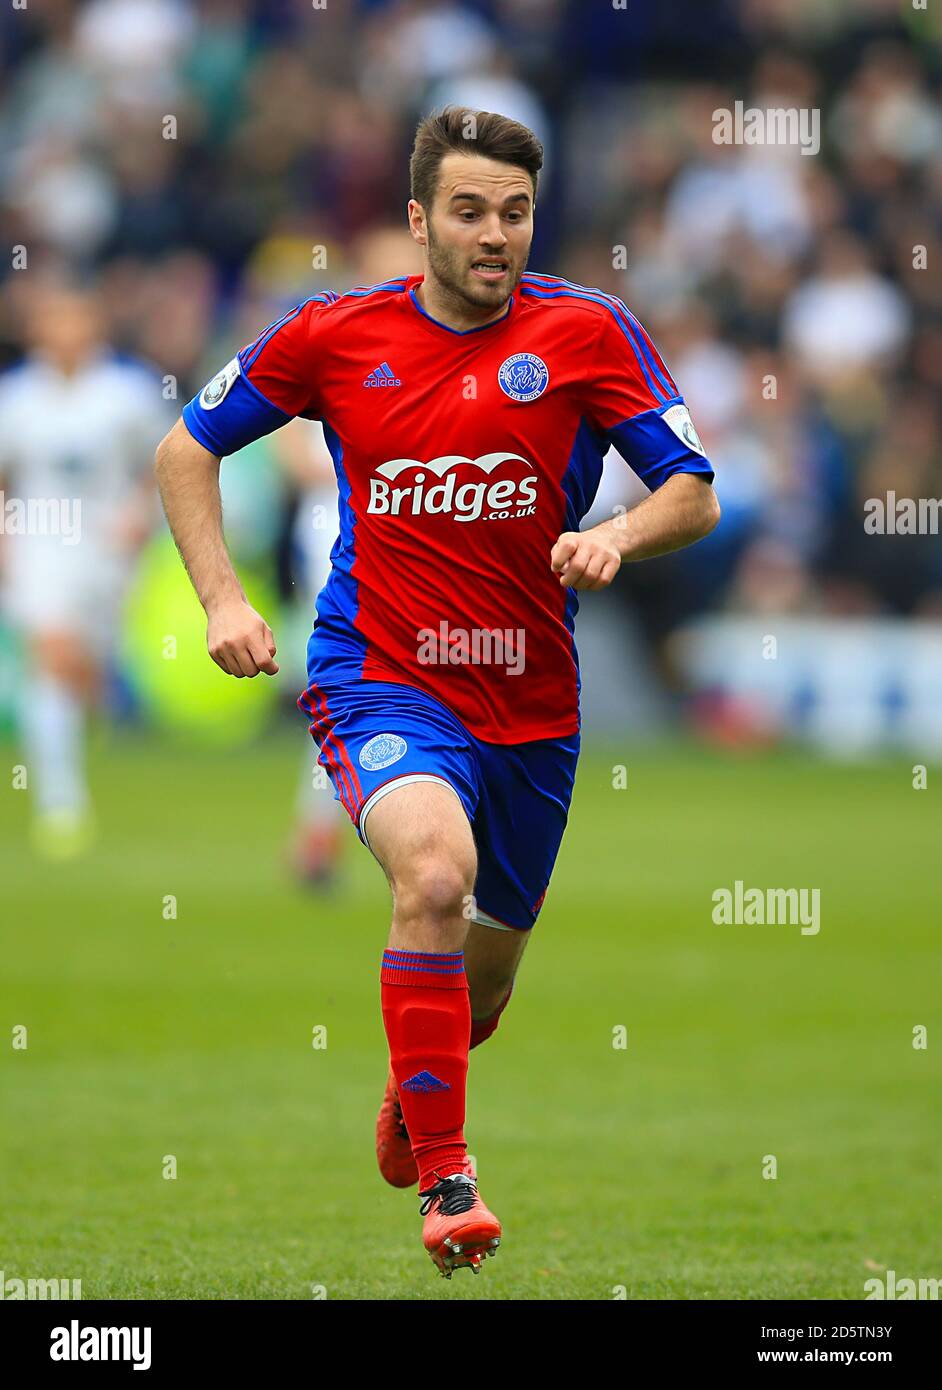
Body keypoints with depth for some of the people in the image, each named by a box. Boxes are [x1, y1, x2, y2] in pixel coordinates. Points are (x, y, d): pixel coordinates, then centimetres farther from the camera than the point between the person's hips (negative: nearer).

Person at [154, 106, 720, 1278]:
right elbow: (187, 449, 11)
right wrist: (222, 599, -1)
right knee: (435, 873, -32)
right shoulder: (334, 334, -2)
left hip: (530, 697, 3)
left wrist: (619, 535, -24)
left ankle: (413, 1087, 54)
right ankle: (444, 1180, -27)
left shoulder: (587, 332, -3)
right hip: (377, 677, -3)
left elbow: (694, 493, -2)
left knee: (488, 959, 17)